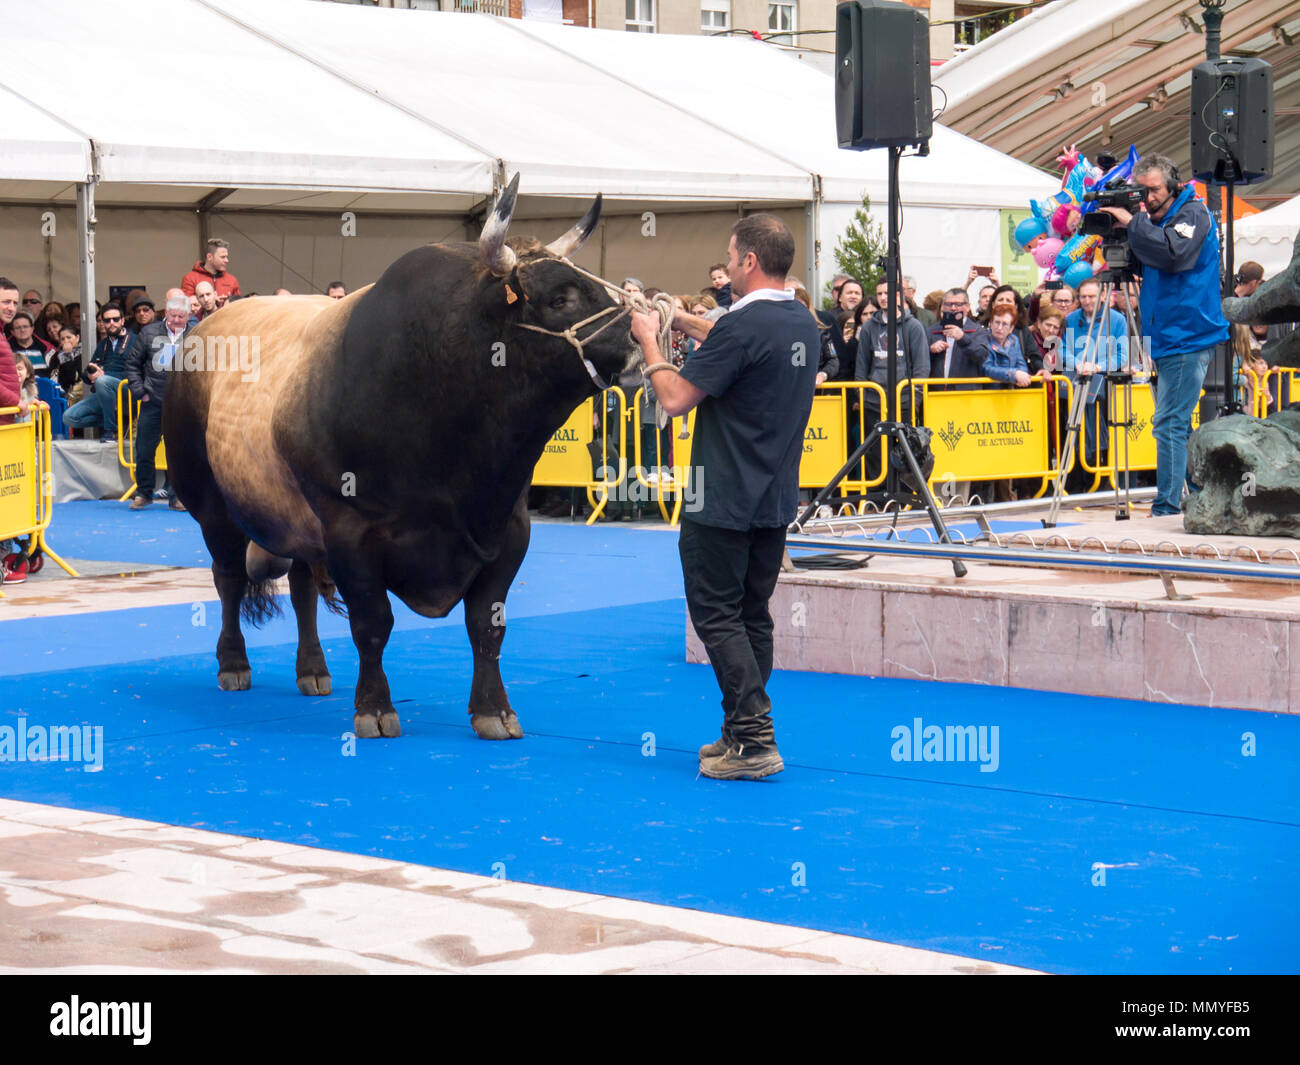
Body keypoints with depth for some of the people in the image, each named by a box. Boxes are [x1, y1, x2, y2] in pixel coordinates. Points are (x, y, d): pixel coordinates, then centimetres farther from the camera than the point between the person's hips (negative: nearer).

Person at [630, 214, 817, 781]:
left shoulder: (743, 326, -20)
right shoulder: (801, 323, 7)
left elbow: (676, 398, -17)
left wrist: (650, 342, -3)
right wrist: (684, 321, 26)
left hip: (723, 501, -8)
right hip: (775, 500, 8)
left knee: (717, 616, -2)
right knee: (752, 616, 14)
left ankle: (754, 740, -8)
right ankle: (745, 734, 18)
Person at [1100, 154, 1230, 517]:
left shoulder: (1193, 214, -8)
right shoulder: (1154, 220, 16)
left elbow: (1174, 253, -26)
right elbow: (1140, 265, 19)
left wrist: (1133, 224, -23)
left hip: (1188, 339, -9)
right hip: (1167, 339, 9)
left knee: (1169, 424, -13)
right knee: (1176, 424, 13)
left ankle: (1167, 509, -13)